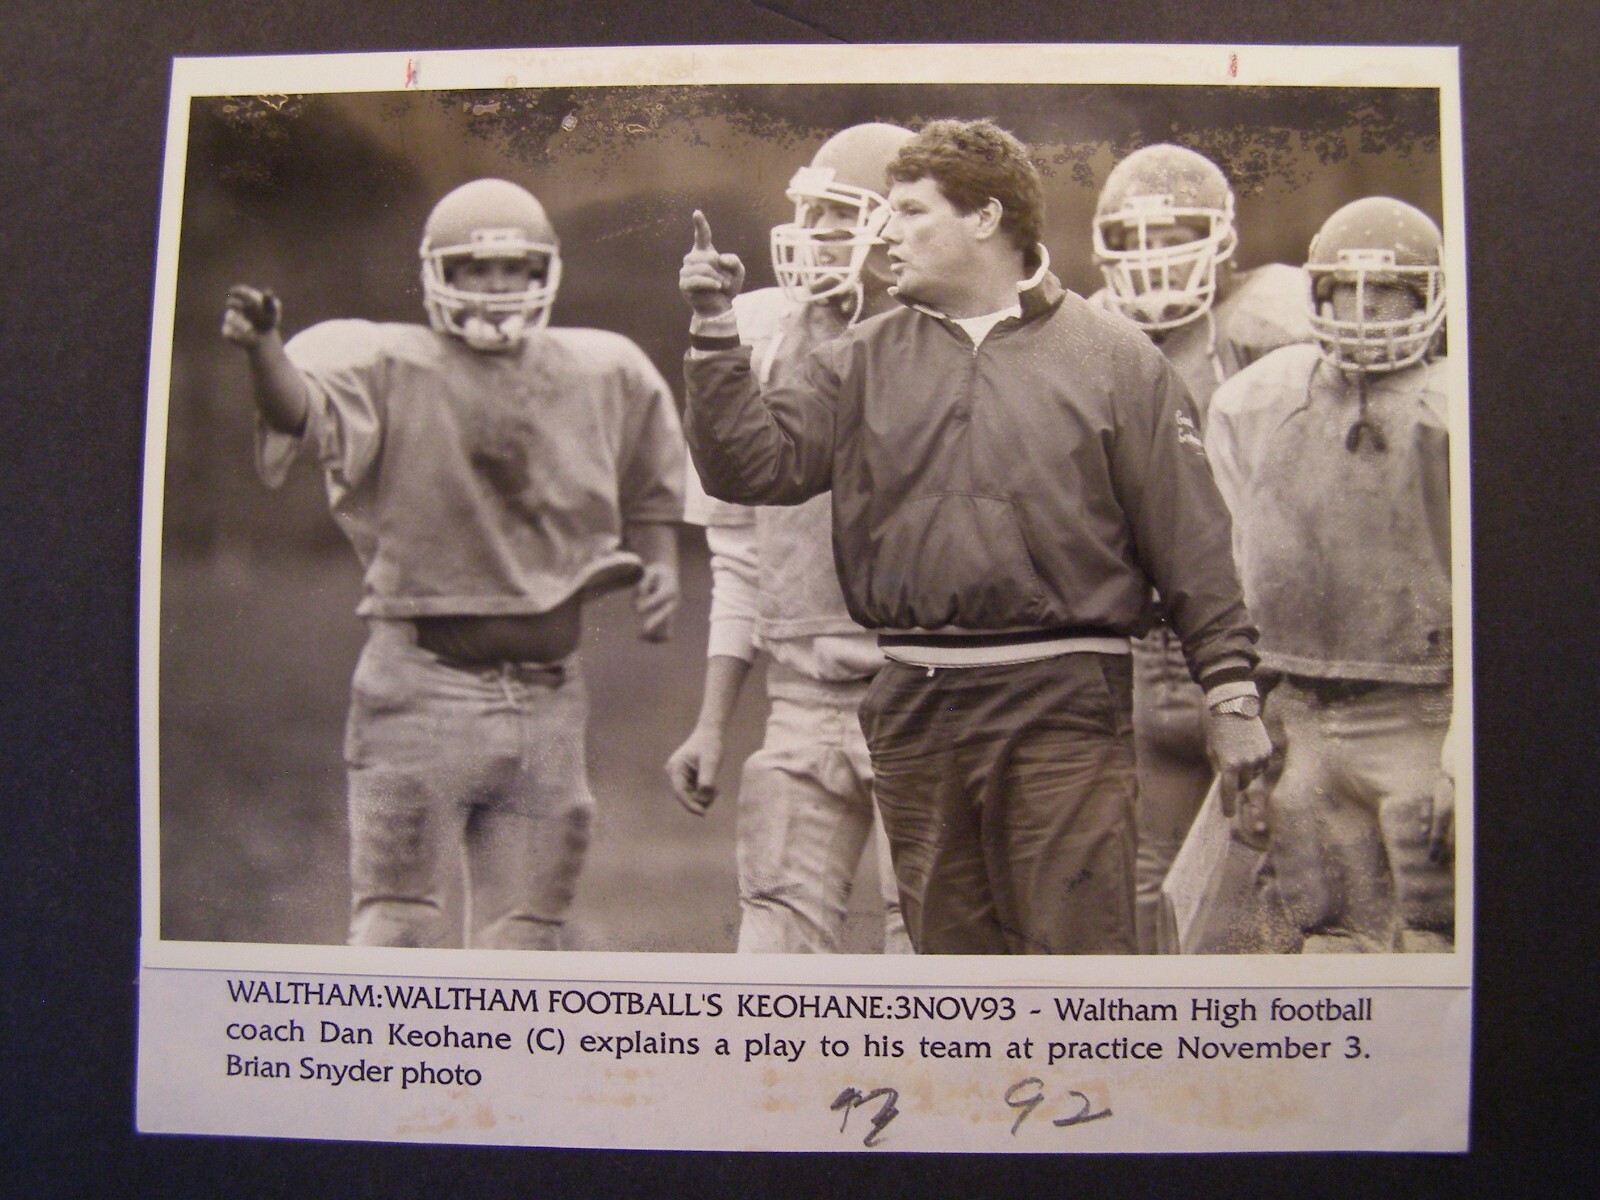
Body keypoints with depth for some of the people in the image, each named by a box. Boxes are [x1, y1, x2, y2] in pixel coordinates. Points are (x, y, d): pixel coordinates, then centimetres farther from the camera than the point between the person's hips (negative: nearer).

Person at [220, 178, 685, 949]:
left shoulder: (608, 376, 8)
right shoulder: (390, 367, -6)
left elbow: (646, 494, 22)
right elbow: (306, 408, -26)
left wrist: (656, 566, 5)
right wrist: (263, 351, -46)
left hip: (547, 693, 4)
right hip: (424, 686, -4)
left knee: (525, 932, 12)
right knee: (395, 922, 2)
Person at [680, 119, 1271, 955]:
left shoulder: (1113, 359, 2)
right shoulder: (862, 360, 11)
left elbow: (1191, 542, 1)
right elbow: (753, 464, 4)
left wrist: (1230, 693, -1)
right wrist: (716, 332, -3)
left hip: (1061, 706, -3)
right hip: (914, 707, 4)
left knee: (1077, 944, -1)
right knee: (948, 943, 15)